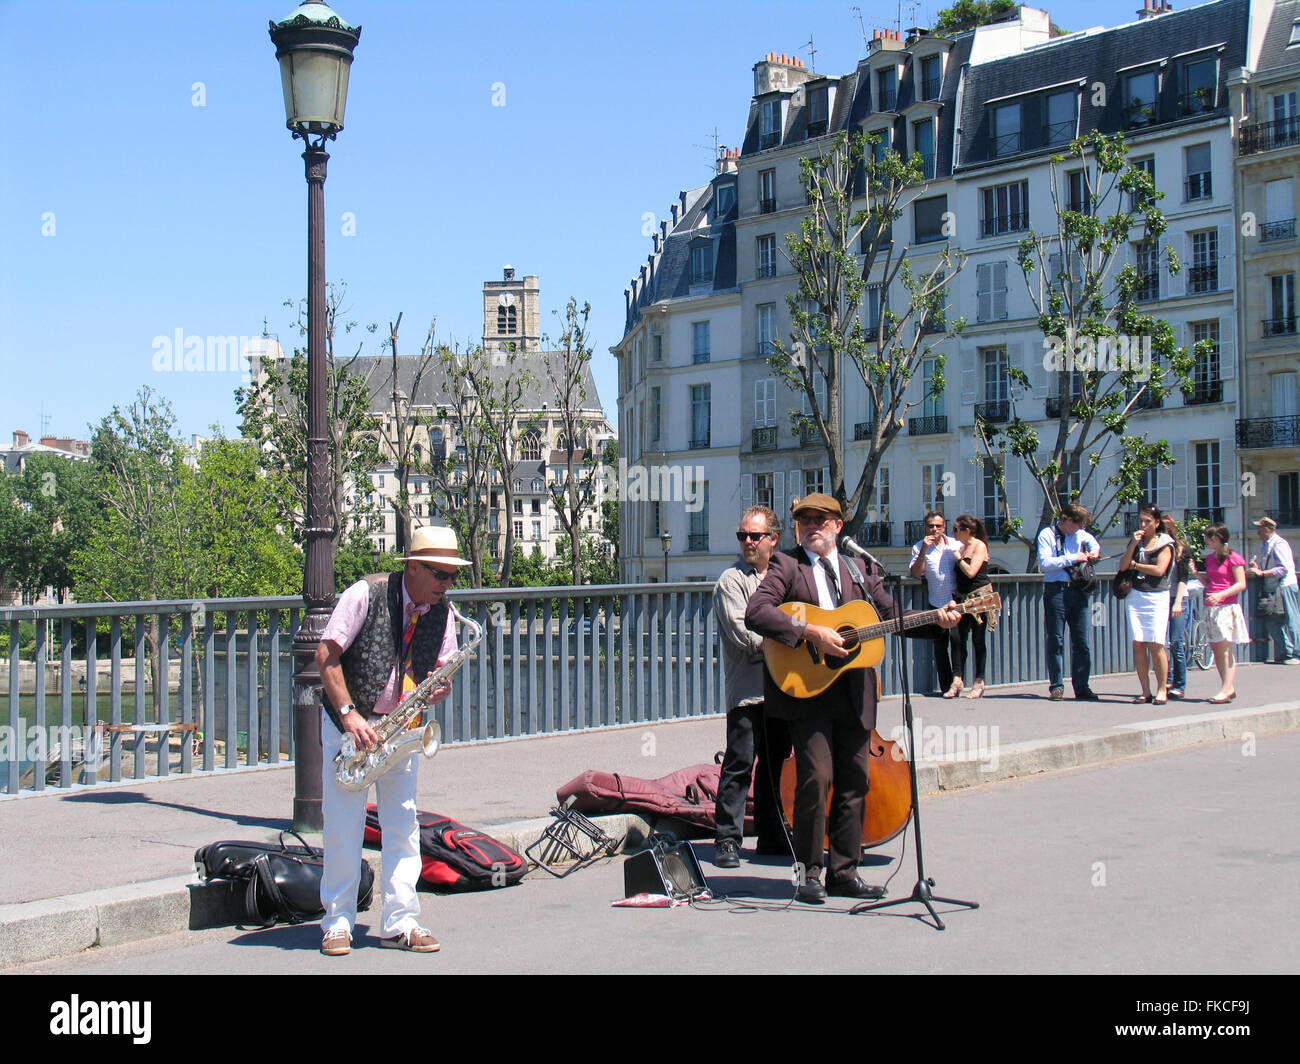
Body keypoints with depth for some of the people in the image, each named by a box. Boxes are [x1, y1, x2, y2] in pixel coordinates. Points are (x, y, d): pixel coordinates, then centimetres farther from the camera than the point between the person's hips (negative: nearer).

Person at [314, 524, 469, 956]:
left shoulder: (441, 613, 2)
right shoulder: (366, 594, -13)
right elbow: (326, 656, -14)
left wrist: (439, 688, -15)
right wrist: (349, 714, -21)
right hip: (348, 724, -4)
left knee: (403, 826, 2)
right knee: (342, 826, -4)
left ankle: (400, 923, 8)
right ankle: (337, 922, 8)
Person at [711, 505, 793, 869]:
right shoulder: (732, 580, -3)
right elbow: (741, 634, -13)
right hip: (747, 688, -6)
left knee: (774, 764, 12)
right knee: (740, 764, -9)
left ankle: (772, 835, 21)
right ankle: (727, 839, -5)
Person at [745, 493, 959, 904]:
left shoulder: (858, 570, 16)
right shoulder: (786, 566, 1)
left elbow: (893, 616, 17)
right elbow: (755, 612, -14)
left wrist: (936, 620, 1)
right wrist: (810, 632, -20)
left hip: (854, 693, 5)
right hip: (807, 689, -5)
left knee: (855, 781, 6)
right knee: (816, 776, -11)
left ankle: (844, 873, 17)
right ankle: (809, 872, 2)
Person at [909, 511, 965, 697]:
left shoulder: (956, 544, 8)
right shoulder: (919, 547, 3)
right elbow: (915, 573, -10)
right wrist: (923, 550, -18)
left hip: (957, 599, -1)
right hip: (937, 602, 1)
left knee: (956, 636, -18)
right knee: (940, 644, 4)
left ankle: (957, 677, -8)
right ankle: (946, 686, 10)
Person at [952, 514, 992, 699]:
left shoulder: (979, 546, -6)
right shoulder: (963, 547, 16)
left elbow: (971, 572, -16)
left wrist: (958, 558, -6)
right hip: (962, 597, 7)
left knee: (978, 639, -1)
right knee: (957, 637, -3)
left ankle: (978, 683, 5)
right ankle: (957, 679, 0)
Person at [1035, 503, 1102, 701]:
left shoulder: (1080, 534, 13)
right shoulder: (1047, 534, -2)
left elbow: (1092, 541, 37)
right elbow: (1045, 563, -15)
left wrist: (1094, 550, 14)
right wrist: (1072, 558, -13)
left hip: (1078, 591, 5)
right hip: (1056, 590, -5)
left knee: (1081, 641, 4)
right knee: (1055, 641, 0)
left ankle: (1082, 687, 9)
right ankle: (1056, 687, 6)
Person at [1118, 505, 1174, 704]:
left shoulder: (1165, 544, 2)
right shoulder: (1135, 542, 15)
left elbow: (1159, 569, -11)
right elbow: (1123, 566, 4)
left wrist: (1135, 565, 0)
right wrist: (1133, 544, -6)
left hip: (1157, 596, -4)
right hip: (1135, 596, 4)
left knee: (1155, 644, -9)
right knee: (1138, 644, -1)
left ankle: (1162, 689, 2)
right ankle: (1145, 691, 3)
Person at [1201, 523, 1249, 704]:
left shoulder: (1233, 558, -8)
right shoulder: (1210, 558, 16)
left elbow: (1241, 584, -11)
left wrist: (1221, 595, -22)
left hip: (1226, 606, -8)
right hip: (1210, 608, 8)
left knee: (1225, 648, -10)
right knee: (1215, 649, 6)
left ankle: (1227, 689, -11)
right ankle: (1228, 687, 12)